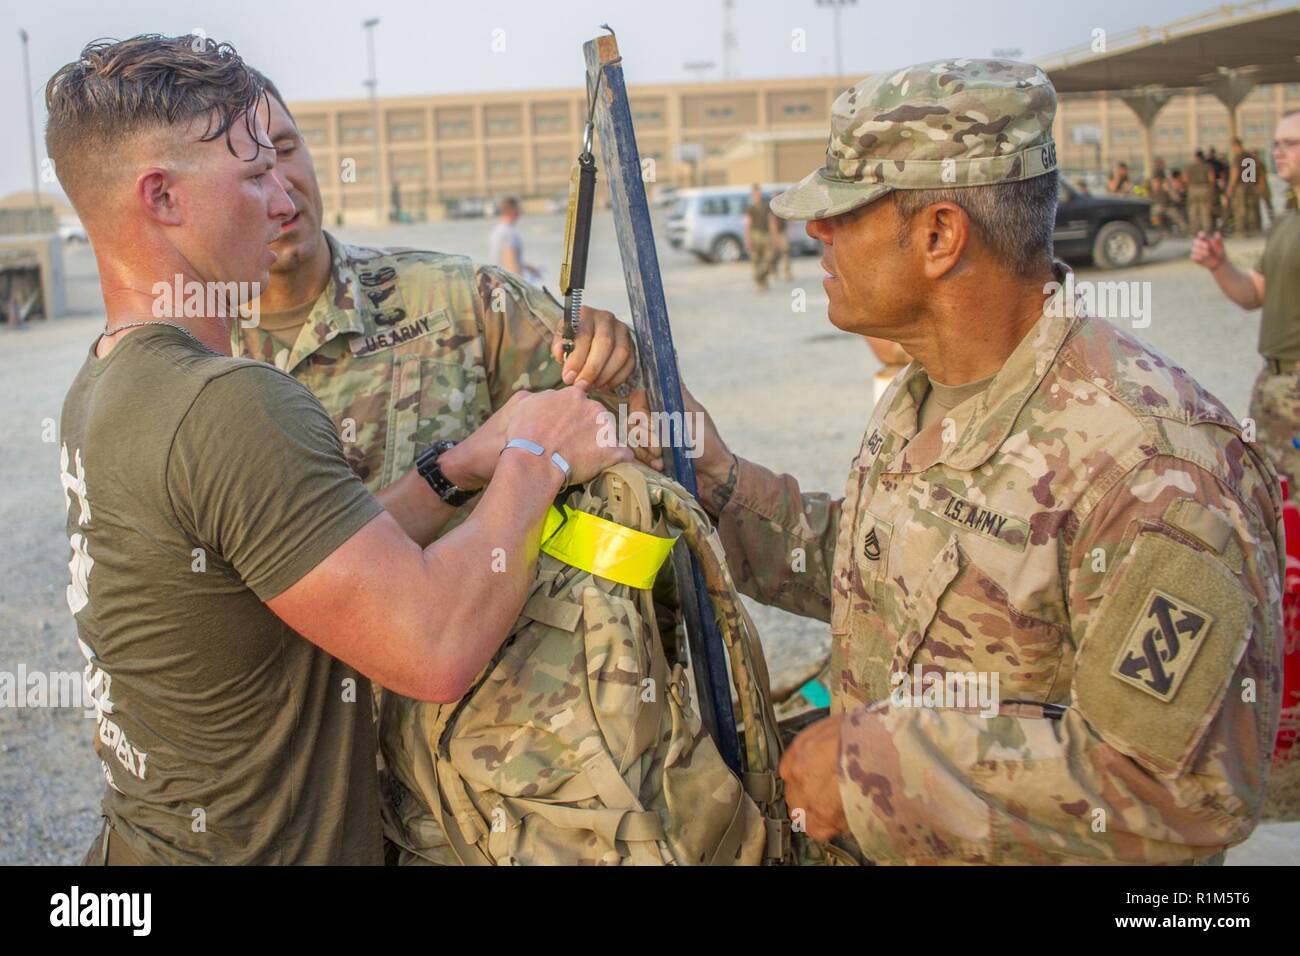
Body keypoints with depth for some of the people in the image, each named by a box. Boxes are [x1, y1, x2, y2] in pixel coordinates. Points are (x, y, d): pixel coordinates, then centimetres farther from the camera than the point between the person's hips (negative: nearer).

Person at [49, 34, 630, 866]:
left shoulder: (100, 388, 4)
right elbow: (436, 651, -30)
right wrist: (534, 461, -17)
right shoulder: (233, 408, -27)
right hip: (265, 849, -9)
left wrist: (467, 461, -3)